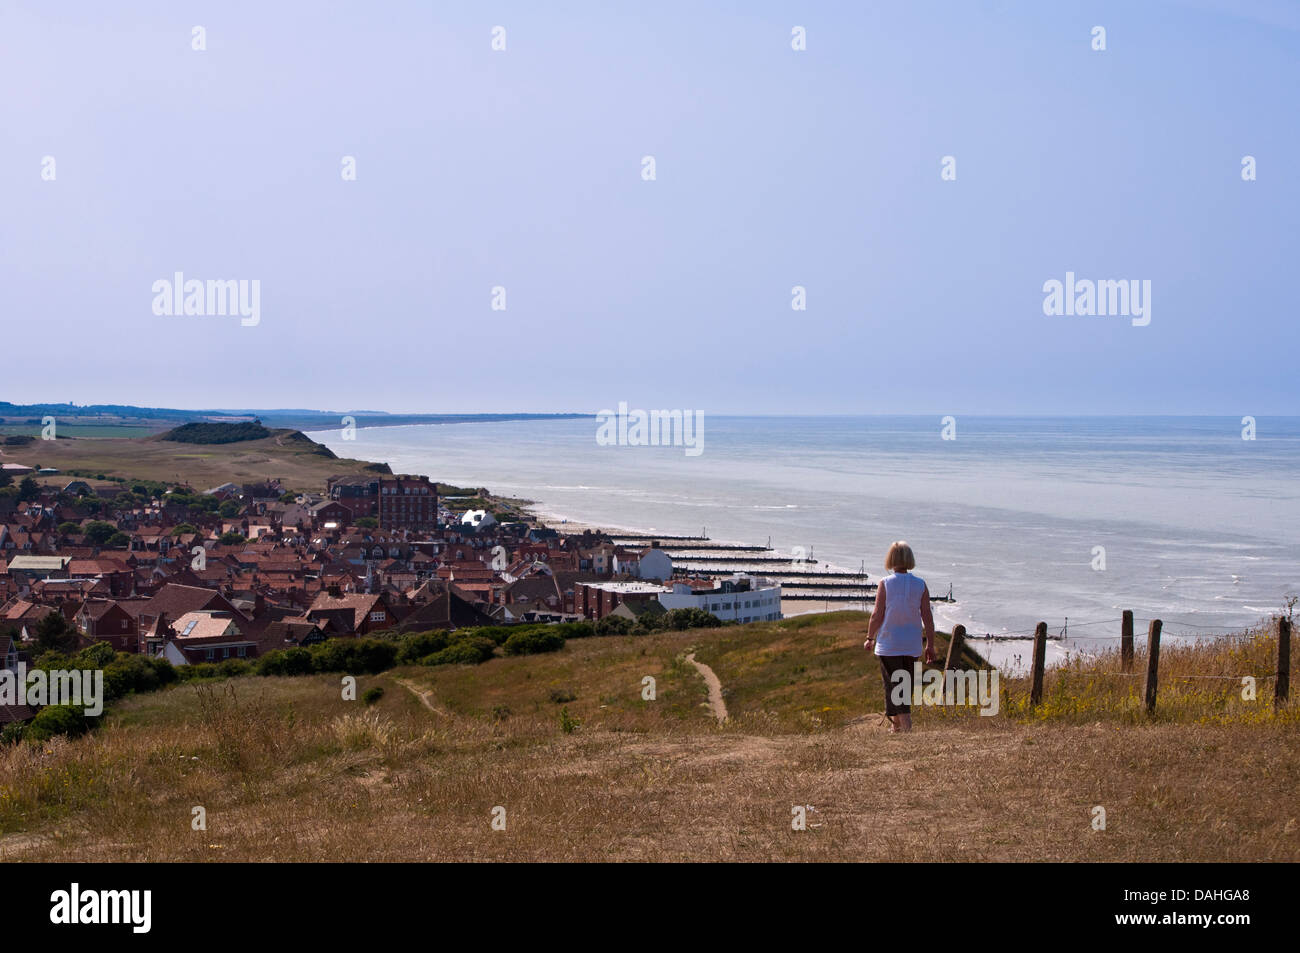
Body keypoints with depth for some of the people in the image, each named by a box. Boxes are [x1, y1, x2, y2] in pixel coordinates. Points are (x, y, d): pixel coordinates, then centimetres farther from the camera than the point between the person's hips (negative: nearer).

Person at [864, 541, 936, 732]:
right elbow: (927, 617, -2)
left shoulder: (885, 584, -10)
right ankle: (896, 722, 30)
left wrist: (870, 638, 5)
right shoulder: (920, 585, -3)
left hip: (888, 643, -3)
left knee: (893, 684, 1)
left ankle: (905, 725, -12)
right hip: (912, 644, 3)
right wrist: (930, 645, 5)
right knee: (906, 684, 17)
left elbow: (877, 615, -9)